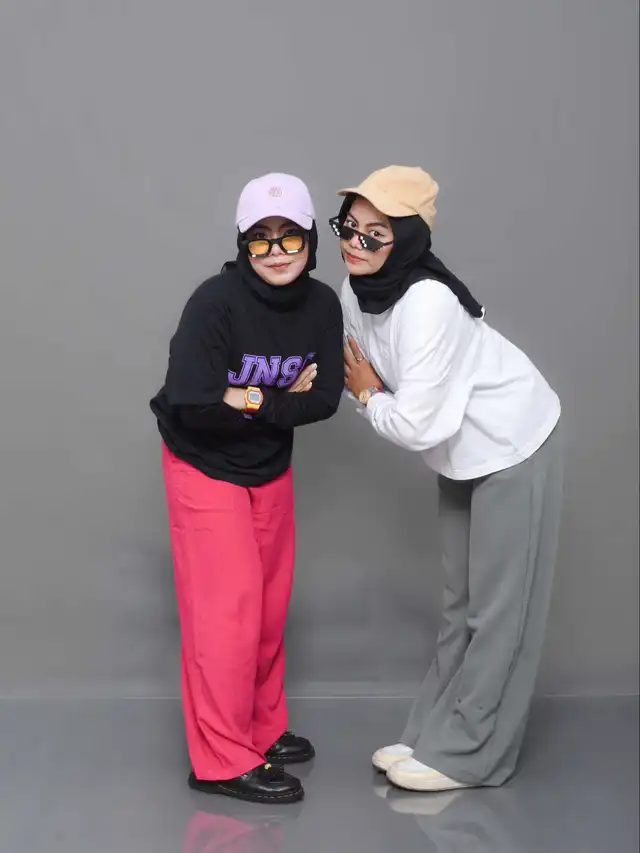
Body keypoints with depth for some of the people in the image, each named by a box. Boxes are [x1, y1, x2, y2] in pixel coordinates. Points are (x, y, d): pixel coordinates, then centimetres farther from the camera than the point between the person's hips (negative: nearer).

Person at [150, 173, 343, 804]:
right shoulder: (215, 302, -25)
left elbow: (325, 398, -10)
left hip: (271, 468, 6)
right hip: (203, 467, -6)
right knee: (227, 609, -6)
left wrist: (255, 402, -23)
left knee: (270, 607, 13)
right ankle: (224, 761, 4)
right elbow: (192, 407, -29)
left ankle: (263, 731, 29)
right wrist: (282, 401, -20)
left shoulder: (322, 305, -10)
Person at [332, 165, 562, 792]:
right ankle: (434, 734, 28)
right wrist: (343, 379, -12)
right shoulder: (356, 291, -8)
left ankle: (468, 756, 12)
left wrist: (366, 394, -15)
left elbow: (415, 426, -31)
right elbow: (371, 371, 6)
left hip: (512, 447, -9)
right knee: (460, 603, 16)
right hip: (461, 453, 9)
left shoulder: (427, 302, -33)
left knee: (499, 609, 3)